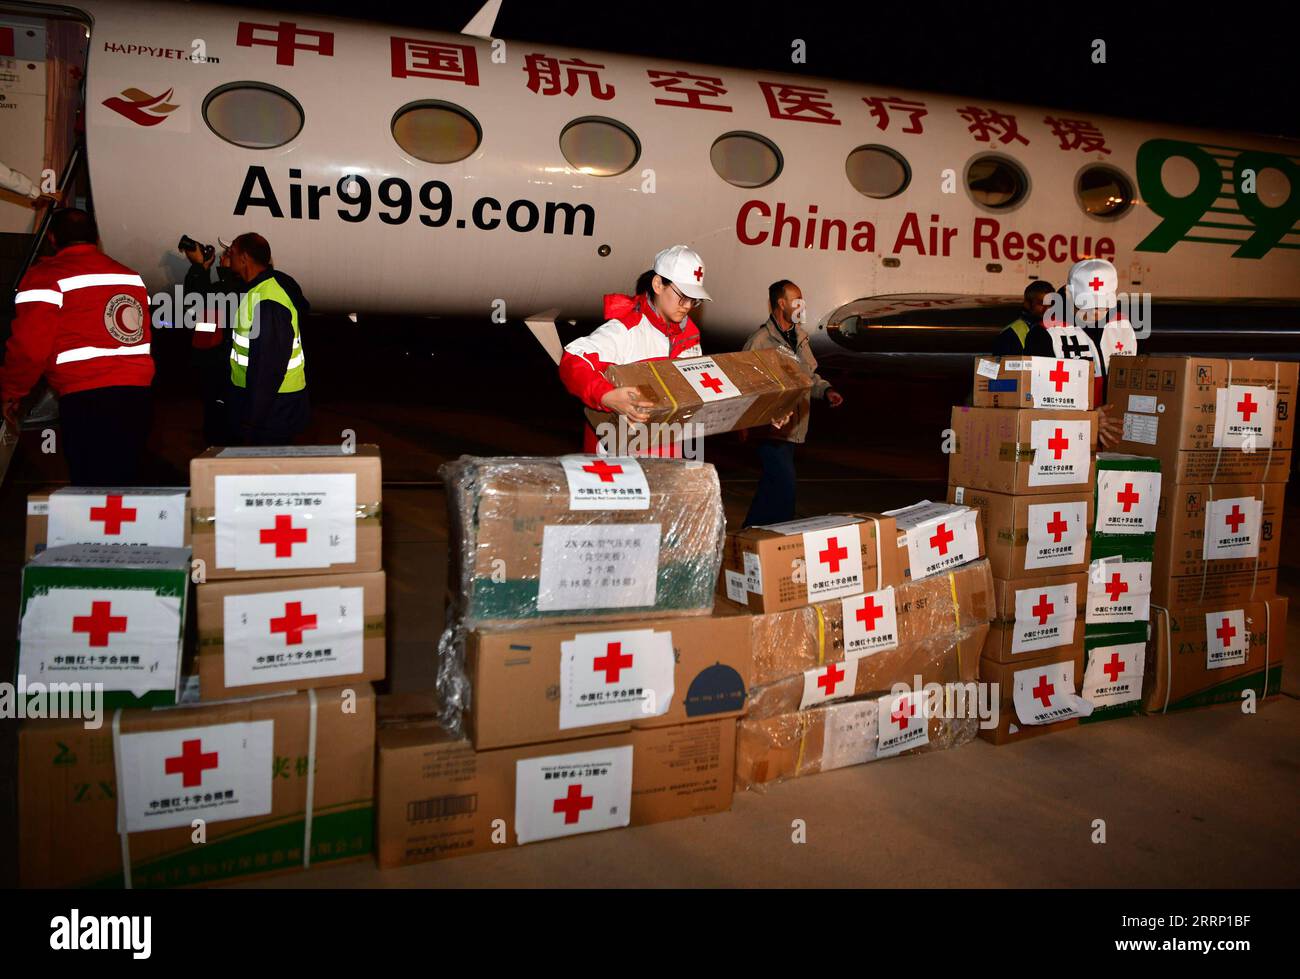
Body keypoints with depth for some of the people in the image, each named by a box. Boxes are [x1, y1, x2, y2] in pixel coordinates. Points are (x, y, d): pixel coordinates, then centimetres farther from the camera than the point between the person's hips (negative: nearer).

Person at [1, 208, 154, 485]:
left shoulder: (45, 277, -3)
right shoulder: (132, 277, 16)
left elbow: (29, 346, -8)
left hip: (85, 399, -6)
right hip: (137, 392, 6)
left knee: (92, 486, -4)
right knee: (123, 485, 14)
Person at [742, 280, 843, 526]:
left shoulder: (800, 336, 12)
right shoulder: (761, 340, -13)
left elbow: (808, 374, 24)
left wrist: (825, 390, 6)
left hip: (792, 429, 8)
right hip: (771, 429, -8)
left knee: (771, 486, 16)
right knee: (785, 488, -11)